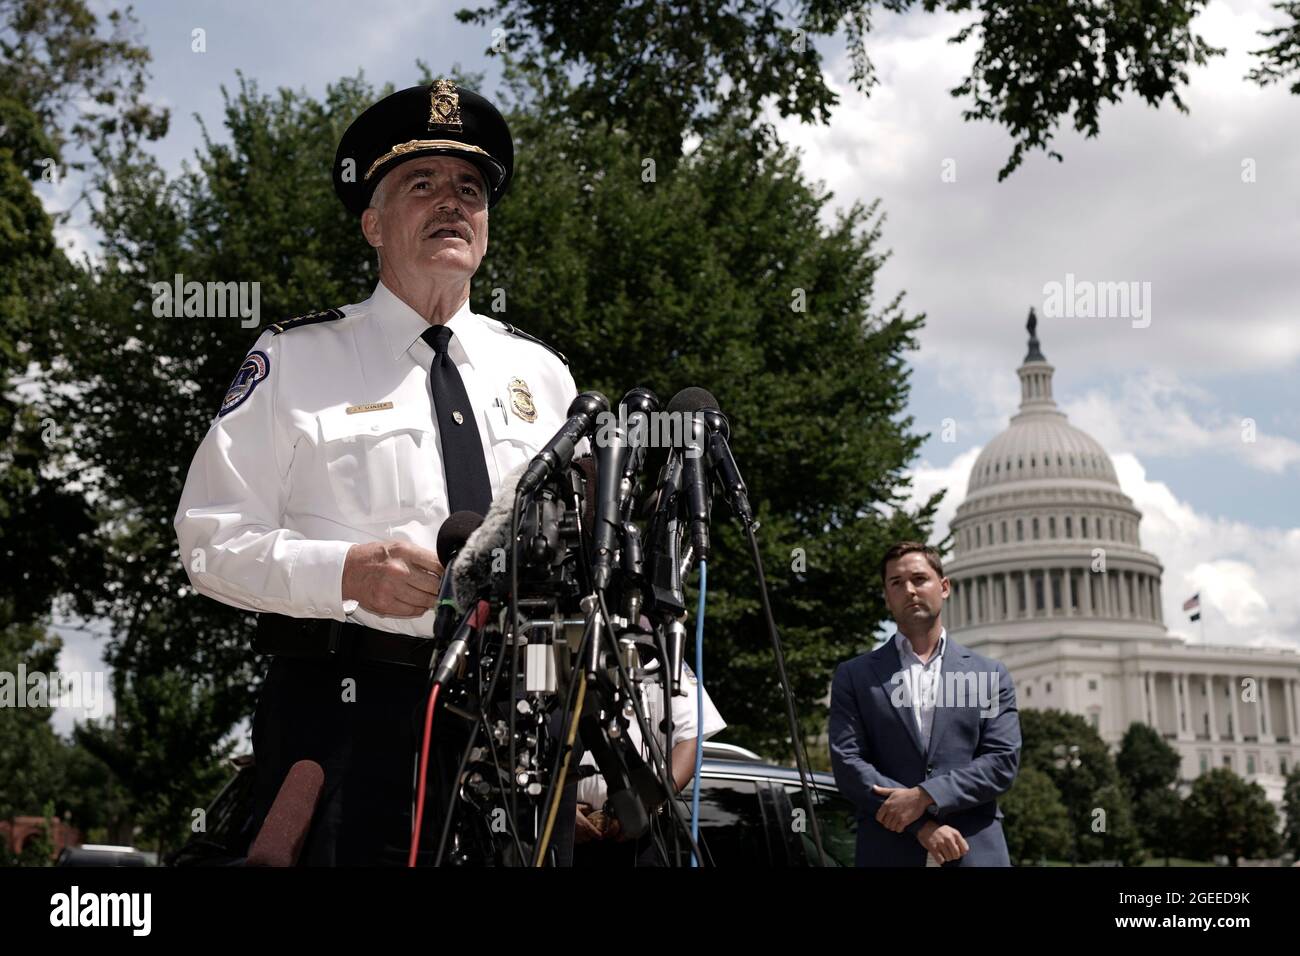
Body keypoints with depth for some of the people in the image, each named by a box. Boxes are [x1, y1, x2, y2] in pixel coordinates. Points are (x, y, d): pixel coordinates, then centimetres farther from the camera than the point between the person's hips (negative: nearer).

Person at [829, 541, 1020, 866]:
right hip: (889, 856, 0)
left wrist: (924, 797, -10)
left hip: (976, 855, 1)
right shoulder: (854, 676, 11)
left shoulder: (989, 675, 13)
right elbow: (847, 763, 1)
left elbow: (1004, 761, 4)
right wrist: (922, 826, -10)